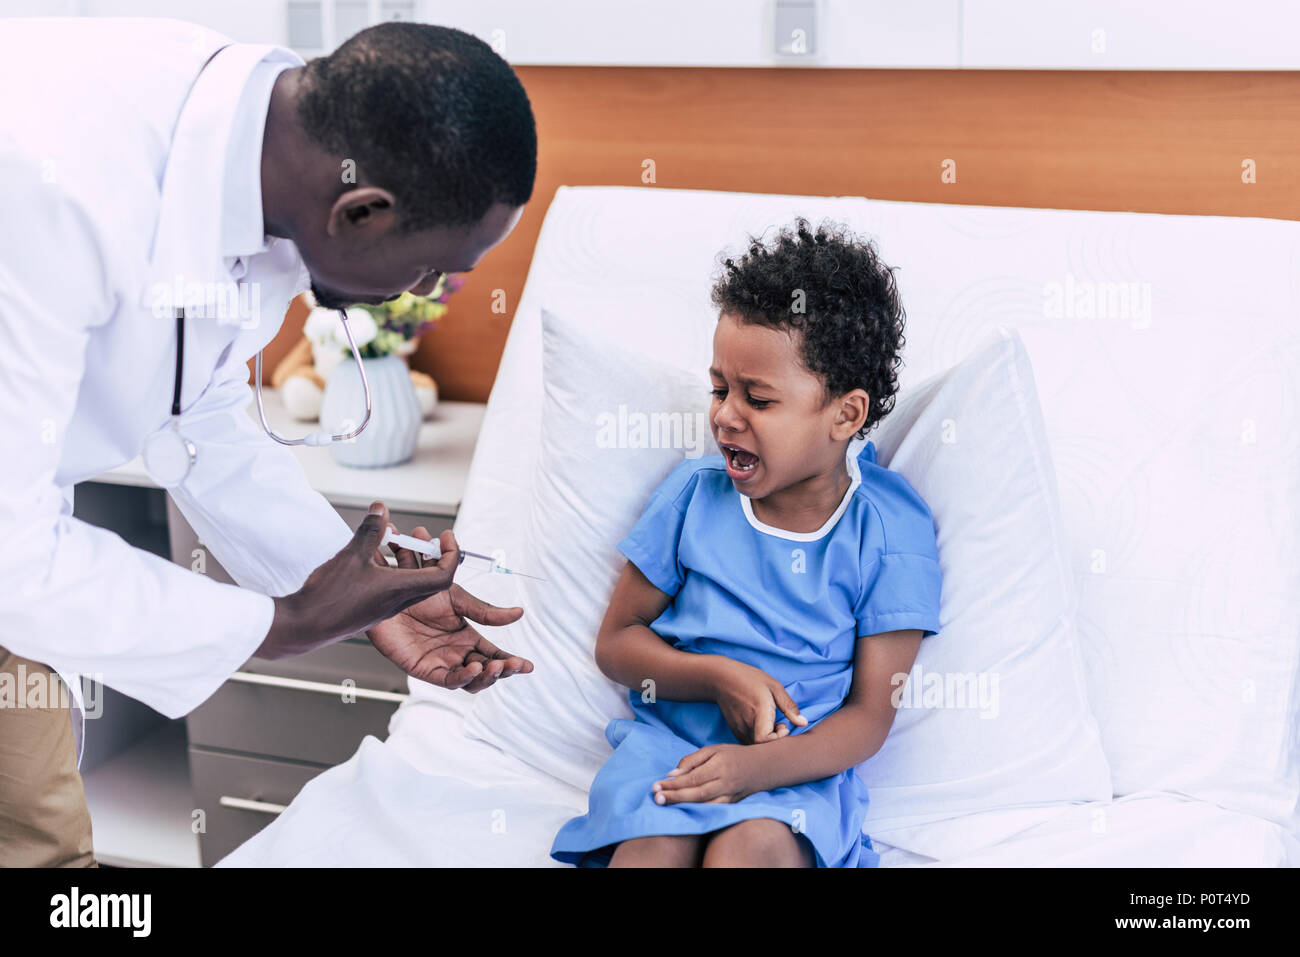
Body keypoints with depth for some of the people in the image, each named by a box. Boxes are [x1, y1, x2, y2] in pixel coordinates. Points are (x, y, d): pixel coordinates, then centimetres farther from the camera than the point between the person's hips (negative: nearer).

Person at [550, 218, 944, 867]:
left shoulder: (890, 529, -2)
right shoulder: (694, 493, 6)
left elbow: (869, 715, -3)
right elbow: (616, 642, 11)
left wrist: (761, 766, -20)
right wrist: (719, 677, -9)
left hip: (800, 764, -1)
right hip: (671, 738, 2)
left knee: (752, 848, -33)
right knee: (652, 848, -30)